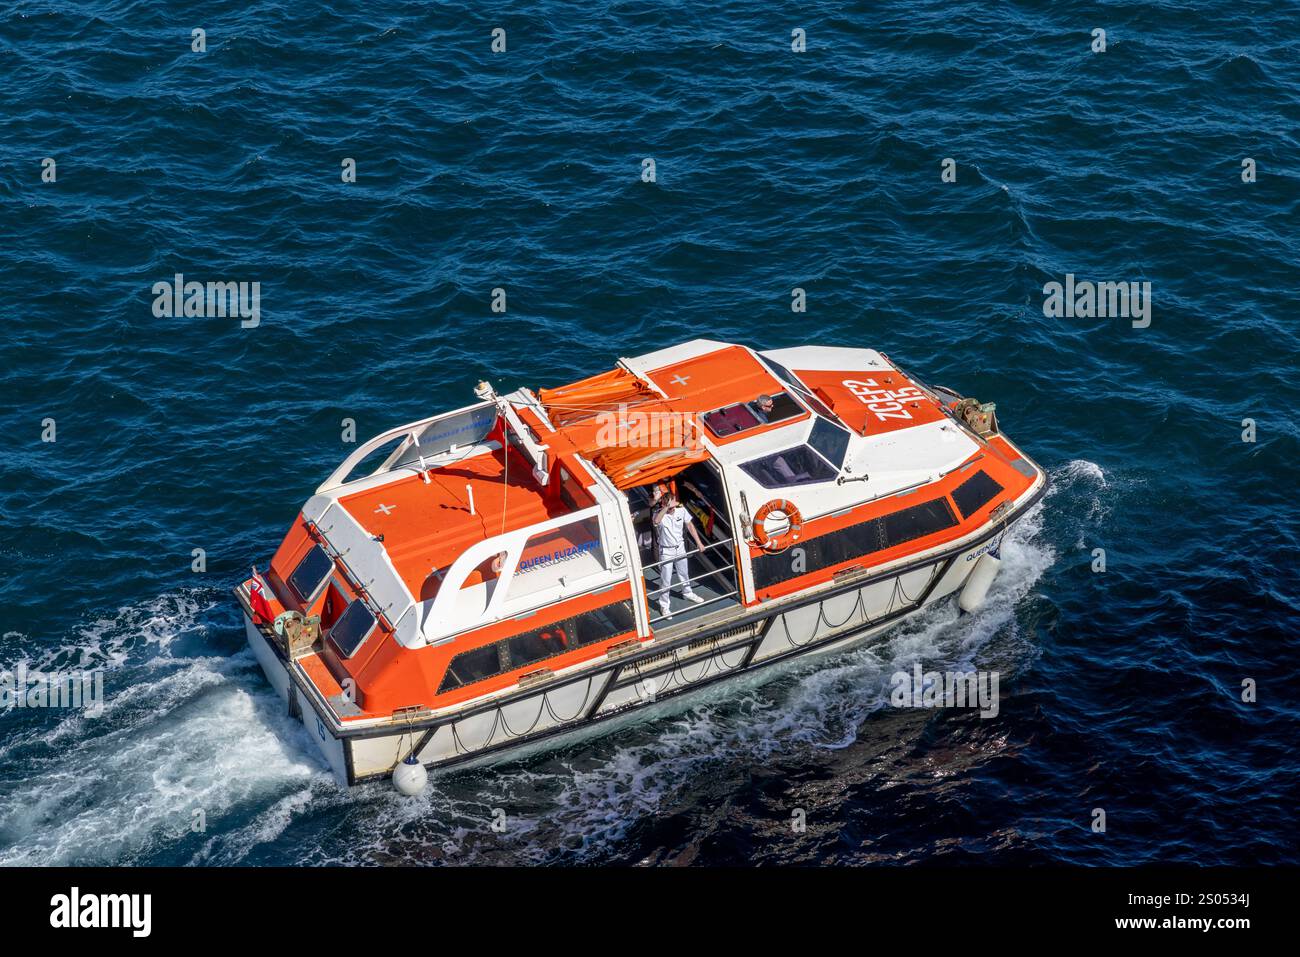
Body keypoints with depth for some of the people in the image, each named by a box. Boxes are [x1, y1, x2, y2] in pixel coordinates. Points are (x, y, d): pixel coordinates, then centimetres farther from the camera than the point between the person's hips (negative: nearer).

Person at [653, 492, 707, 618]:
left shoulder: (681, 510, -12)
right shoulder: (659, 513, -23)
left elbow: (690, 526, 1)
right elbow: (656, 521, -48)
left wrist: (698, 542, 3)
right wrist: (667, 507, -56)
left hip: (680, 547, 4)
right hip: (666, 551, -4)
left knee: (684, 573, 25)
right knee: (666, 580, 2)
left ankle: (688, 593, 49)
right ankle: (664, 606, 15)